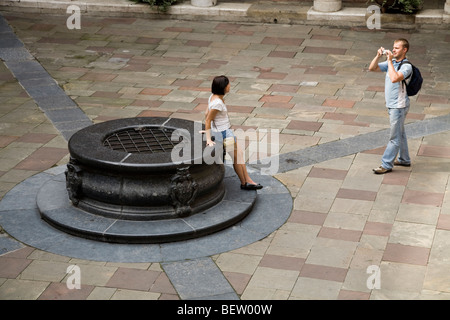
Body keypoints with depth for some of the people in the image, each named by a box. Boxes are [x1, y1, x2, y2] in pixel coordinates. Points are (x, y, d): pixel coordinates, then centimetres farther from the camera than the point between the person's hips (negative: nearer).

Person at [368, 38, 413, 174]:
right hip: (392, 105, 9)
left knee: (395, 137, -2)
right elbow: (372, 68, 9)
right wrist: (378, 56, -6)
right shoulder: (391, 63, 8)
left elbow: (394, 78, -33)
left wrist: (390, 61, -25)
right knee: (400, 133, 20)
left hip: (399, 106, -9)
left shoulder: (406, 66, -17)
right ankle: (404, 159, 33)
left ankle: (387, 165, 1)